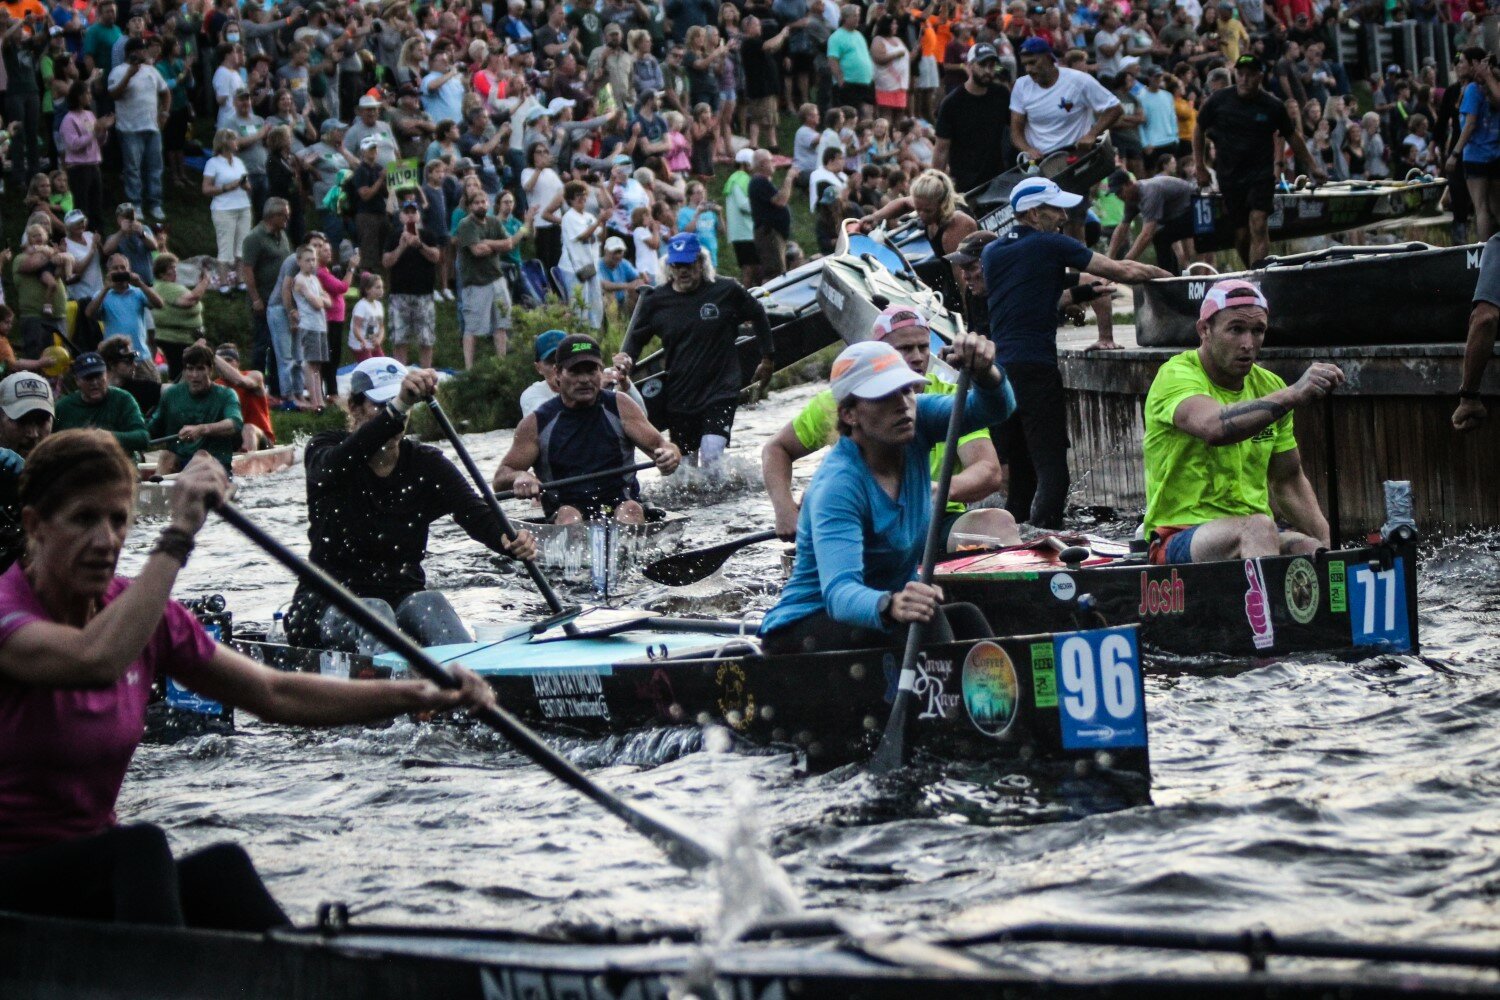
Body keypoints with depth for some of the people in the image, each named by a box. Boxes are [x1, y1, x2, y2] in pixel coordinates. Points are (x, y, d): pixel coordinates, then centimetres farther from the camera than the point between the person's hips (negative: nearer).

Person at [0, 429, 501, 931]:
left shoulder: (139, 610, 8)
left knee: (219, 869, -27)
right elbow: (97, 661, -34)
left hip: (100, 879, 5)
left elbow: (276, 695, 8)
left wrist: (416, 695, -4)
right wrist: (178, 535, -28)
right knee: (140, 845, -35)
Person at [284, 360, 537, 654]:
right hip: (328, 605, -2)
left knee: (430, 603, -30)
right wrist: (399, 406, -48)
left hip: (402, 599, 2)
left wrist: (511, 541, -39)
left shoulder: (427, 465, 5)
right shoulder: (323, 449, -3)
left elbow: (476, 514, -12)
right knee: (375, 612, -33)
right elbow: (334, 464, -31)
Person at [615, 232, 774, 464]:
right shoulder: (655, 301, 0)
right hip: (678, 397, 3)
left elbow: (757, 315, 11)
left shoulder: (727, 292, -4)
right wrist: (625, 359, -14)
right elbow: (636, 338, 8)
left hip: (720, 392, -3)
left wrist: (767, 358, 15)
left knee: (712, 456, -22)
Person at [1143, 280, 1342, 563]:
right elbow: (1215, 428, -33)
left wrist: (1326, 542, 6)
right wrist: (1294, 394, -43)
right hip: (1180, 537, -6)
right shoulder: (1176, 376, -9)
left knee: (1312, 549, -27)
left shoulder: (1269, 387, 14)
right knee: (1259, 527, -36)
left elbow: (1288, 481, 22)